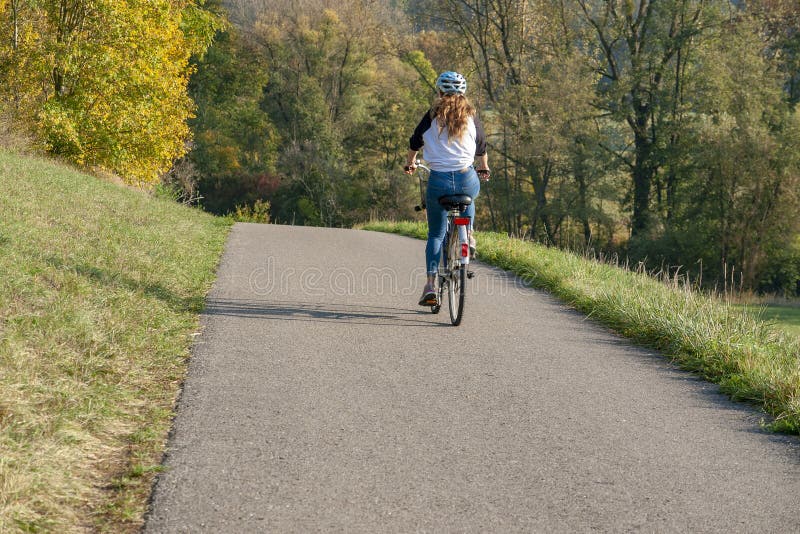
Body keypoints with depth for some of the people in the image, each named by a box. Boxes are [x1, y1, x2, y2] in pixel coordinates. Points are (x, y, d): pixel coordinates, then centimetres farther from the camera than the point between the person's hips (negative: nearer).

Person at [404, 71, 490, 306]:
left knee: (436, 234, 12)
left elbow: (415, 142, 16)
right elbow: (482, 147, 20)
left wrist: (410, 163, 37)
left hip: (439, 181, -1)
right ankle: (468, 234, 23)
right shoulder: (470, 116, 6)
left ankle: (431, 284, 3)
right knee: (468, 199, 41)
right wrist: (484, 167, 41)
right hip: (467, 180, 1)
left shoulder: (433, 116, 2)